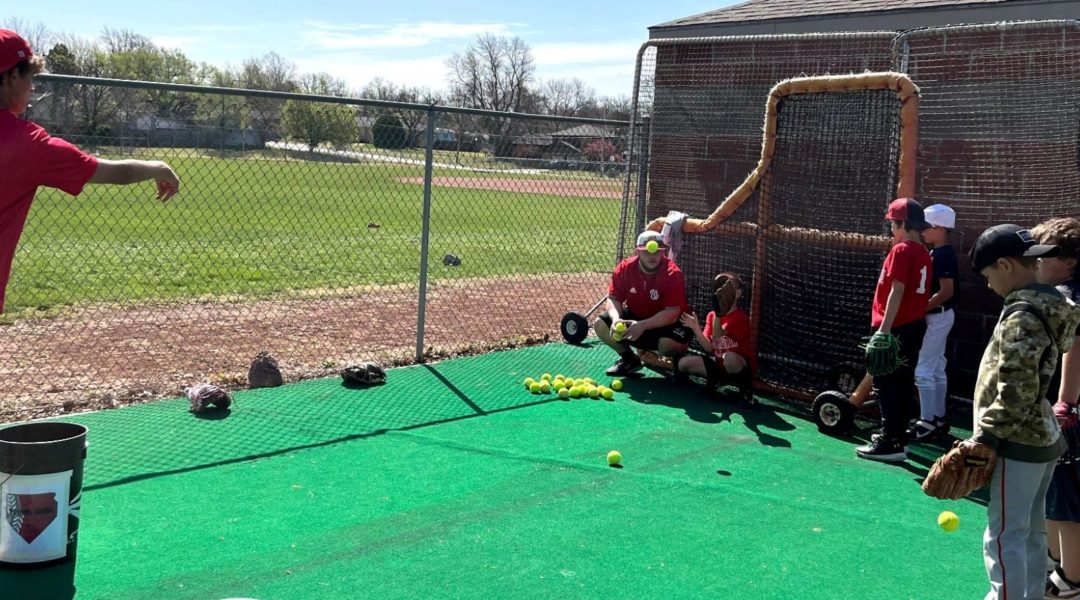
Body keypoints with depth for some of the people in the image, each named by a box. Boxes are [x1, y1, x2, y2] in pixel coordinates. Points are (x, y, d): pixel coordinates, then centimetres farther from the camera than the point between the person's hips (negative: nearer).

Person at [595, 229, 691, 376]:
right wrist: (616, 318, -32)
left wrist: (642, 325, -40)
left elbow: (672, 313, -29)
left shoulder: (673, 274, -25)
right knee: (600, 325, -14)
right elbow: (614, 299, -9)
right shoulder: (625, 268, -13)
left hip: (665, 323, -5)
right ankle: (629, 359, 12)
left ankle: (679, 362, 4)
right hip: (634, 316, 5)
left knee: (669, 343, -37)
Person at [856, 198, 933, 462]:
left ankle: (891, 444, -7)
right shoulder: (924, 253, 13)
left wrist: (884, 329, -22)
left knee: (886, 383, -6)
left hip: (897, 328, -9)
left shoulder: (901, 251, -14)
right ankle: (898, 436, 24)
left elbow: (897, 292, -20)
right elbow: (916, 293, 16)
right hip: (916, 325, 9)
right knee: (904, 383, 15)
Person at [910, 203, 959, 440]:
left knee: (923, 370, -8)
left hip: (937, 317, -10)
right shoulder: (936, 253, 11)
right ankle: (938, 418, 21)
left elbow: (946, 292, -24)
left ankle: (927, 422, -3)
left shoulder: (944, 255, -19)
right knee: (937, 369, 14)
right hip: (937, 316, 10)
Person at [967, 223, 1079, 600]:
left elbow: (1015, 392, -23)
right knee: (1032, 533, 17)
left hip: (1019, 443, -10)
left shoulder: (1021, 315, -19)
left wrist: (985, 437, -16)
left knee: (1004, 538, -5)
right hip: (1043, 437, 10)